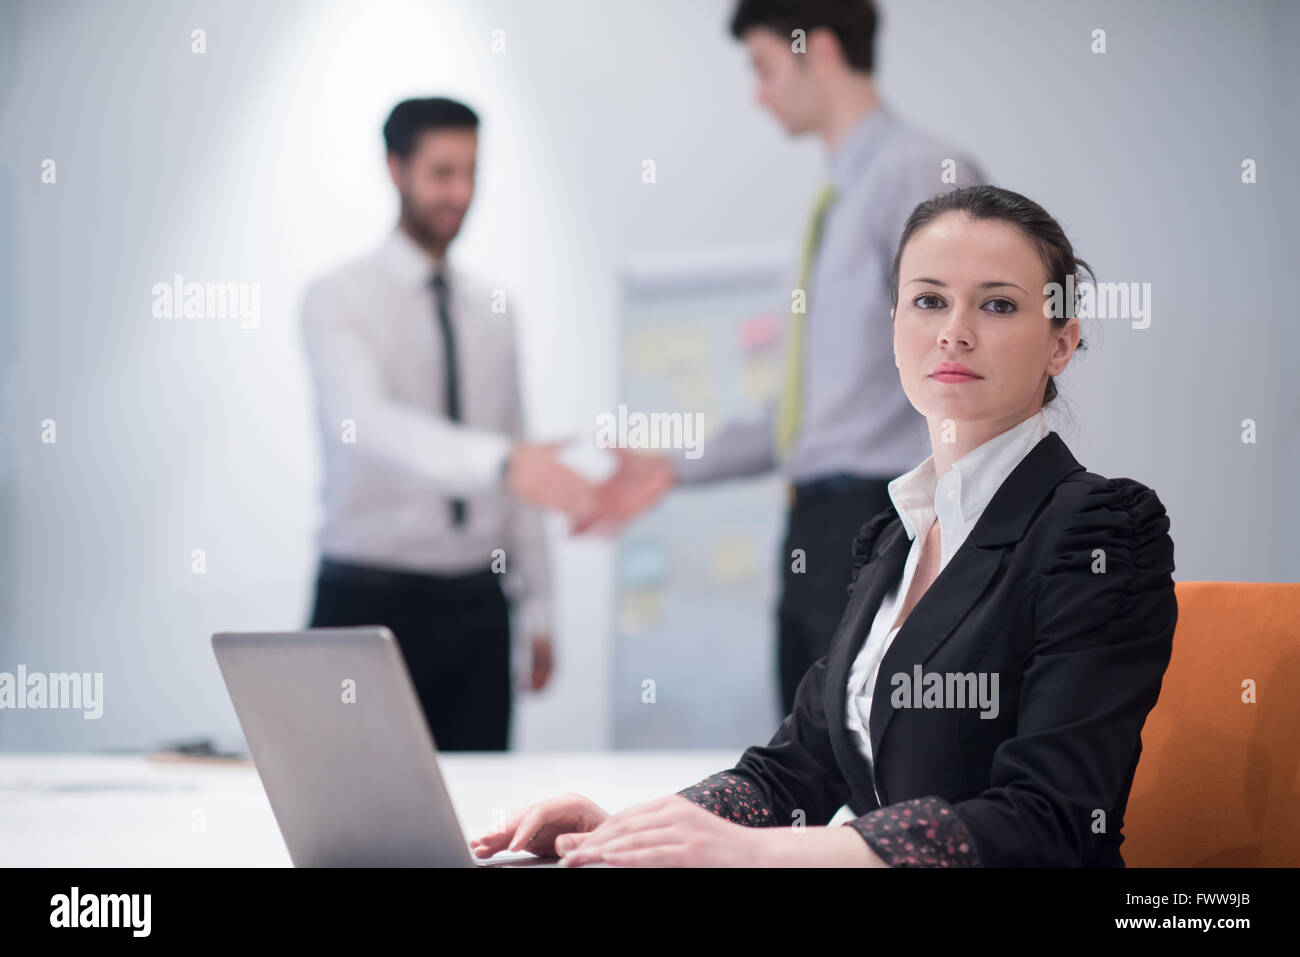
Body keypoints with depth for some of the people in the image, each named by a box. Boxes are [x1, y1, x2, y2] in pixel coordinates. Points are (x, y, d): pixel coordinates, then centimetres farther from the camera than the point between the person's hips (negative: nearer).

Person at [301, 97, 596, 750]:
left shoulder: (491, 313, 12)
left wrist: (537, 610, 12)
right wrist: (500, 461, -40)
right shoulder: (338, 300, -5)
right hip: (371, 601, -4)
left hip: (475, 606, 5)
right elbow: (366, 423, -25)